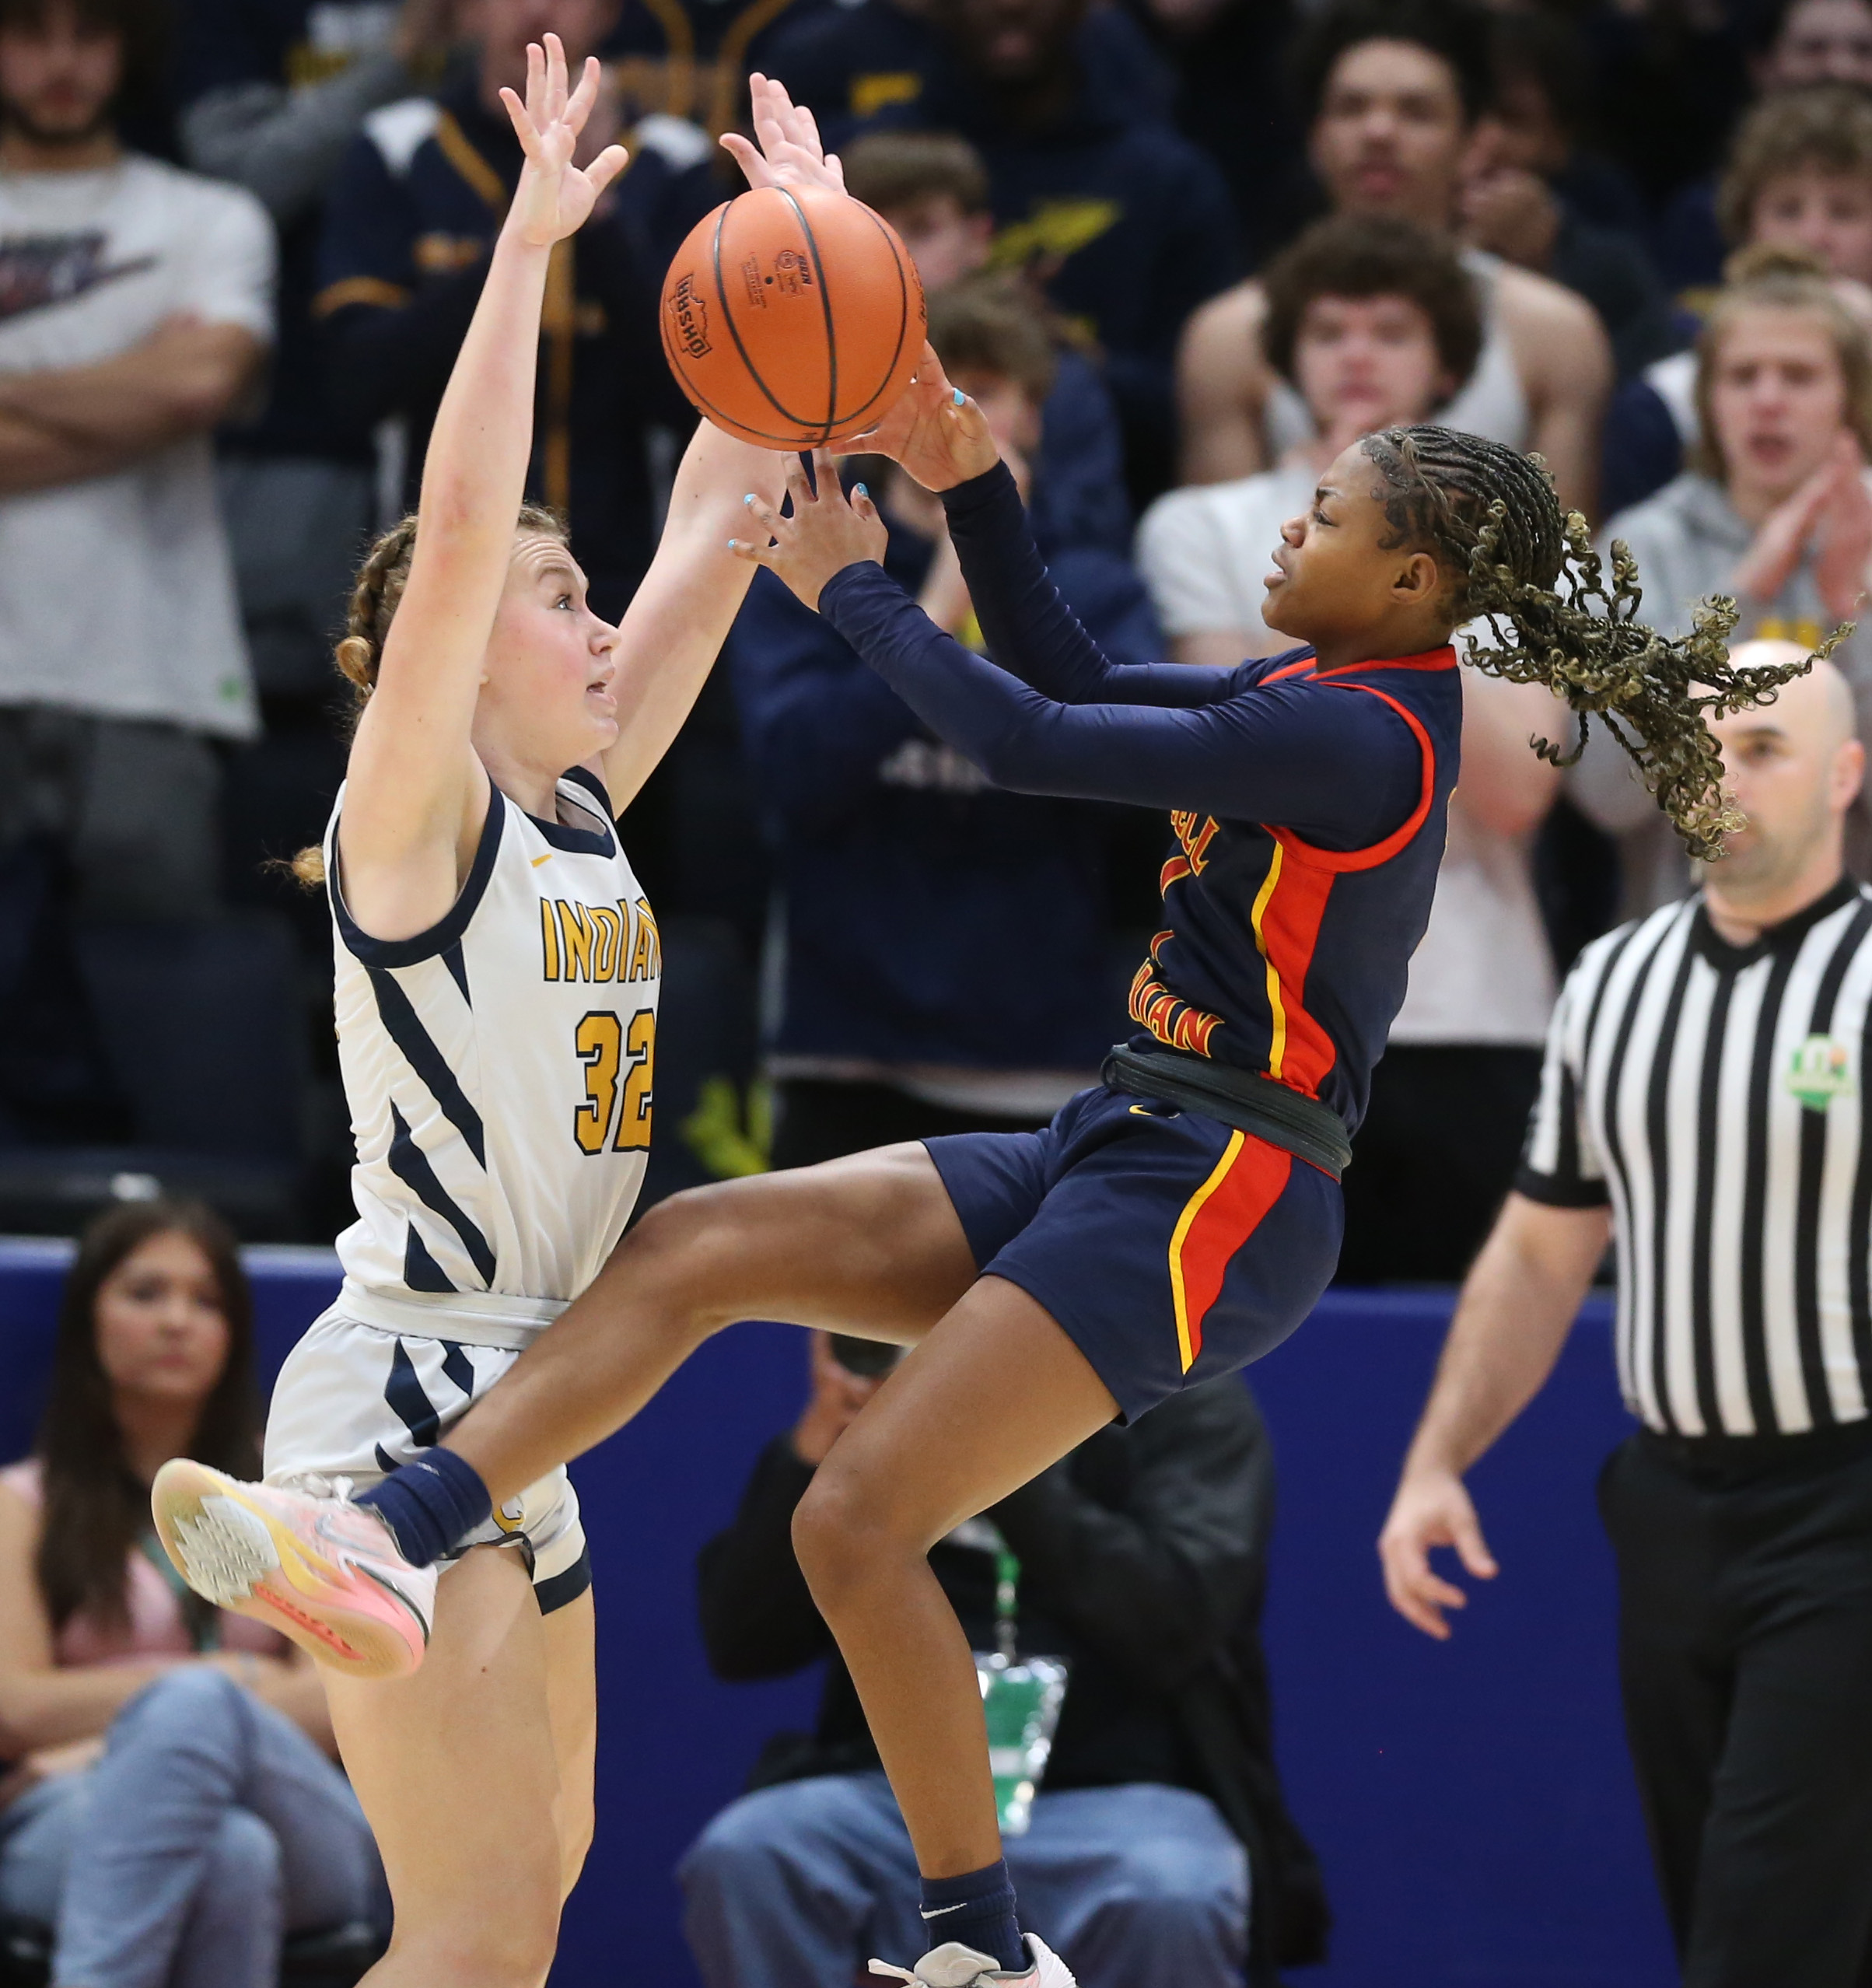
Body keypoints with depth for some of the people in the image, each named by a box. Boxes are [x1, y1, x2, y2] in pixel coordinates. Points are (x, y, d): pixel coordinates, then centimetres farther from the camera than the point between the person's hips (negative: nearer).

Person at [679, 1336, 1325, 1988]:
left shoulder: (1183, 1402, 1)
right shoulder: (870, 1400, 10)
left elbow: (1172, 1624, -16)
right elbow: (740, 1643, 4)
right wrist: (815, 1449, -11)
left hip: (1116, 1796, -3)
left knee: (1164, 1904, -36)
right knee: (739, 1861, -27)